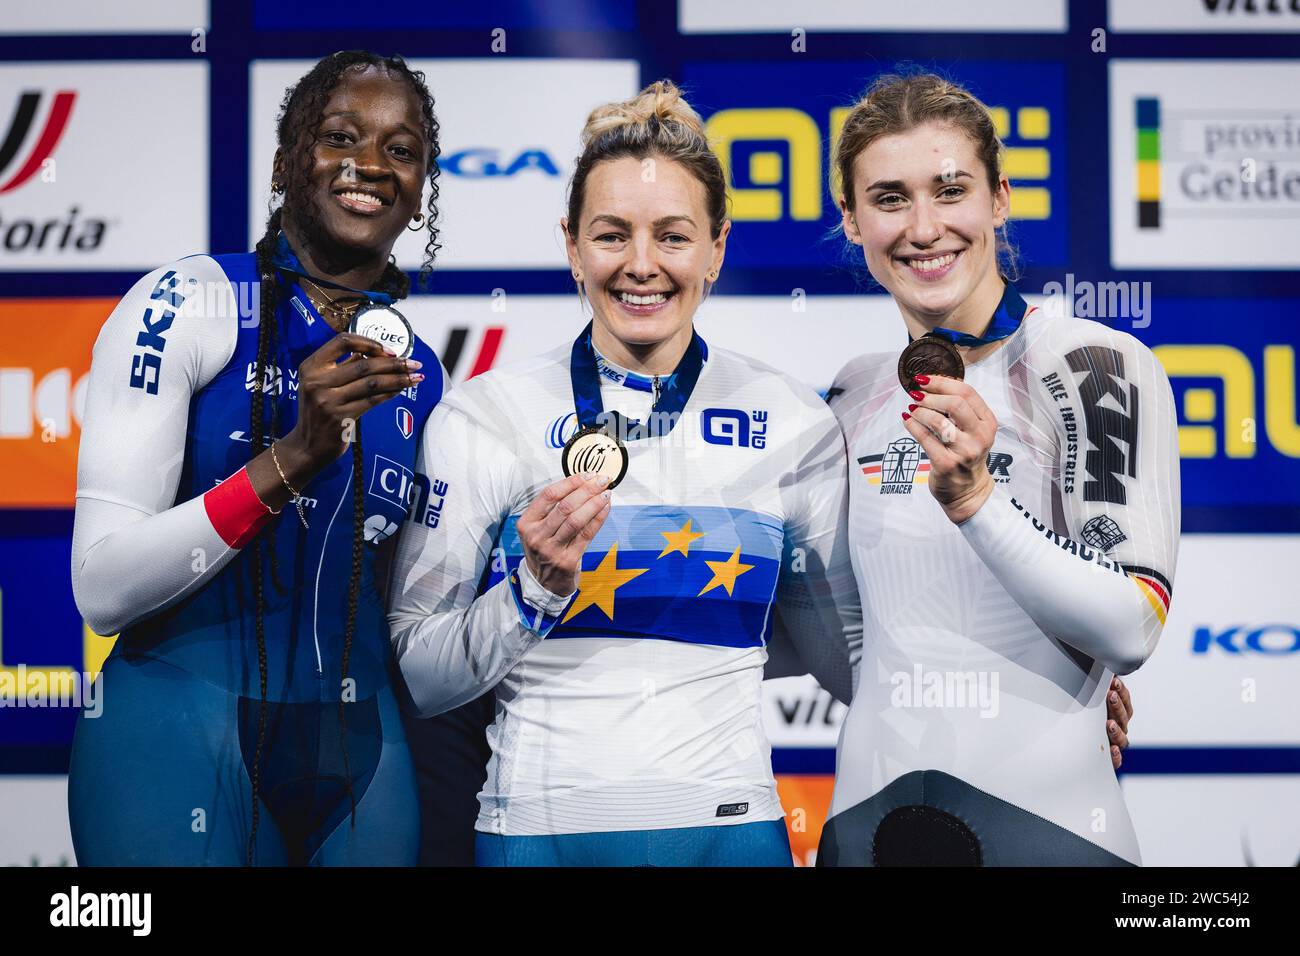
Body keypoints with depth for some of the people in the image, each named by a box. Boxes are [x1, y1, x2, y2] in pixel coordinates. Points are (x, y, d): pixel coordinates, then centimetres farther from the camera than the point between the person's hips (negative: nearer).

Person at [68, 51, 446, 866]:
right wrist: (294, 457, -25)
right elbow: (103, 589, -16)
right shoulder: (184, 306, -9)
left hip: (362, 753, 5)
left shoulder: (419, 375, 8)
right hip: (183, 737, -5)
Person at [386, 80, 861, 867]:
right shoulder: (483, 417, -3)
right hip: (537, 828, -1)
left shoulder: (793, 422, 2)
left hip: (728, 828, 1)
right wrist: (536, 588, -18)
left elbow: (850, 653, 12)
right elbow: (413, 682, -4)